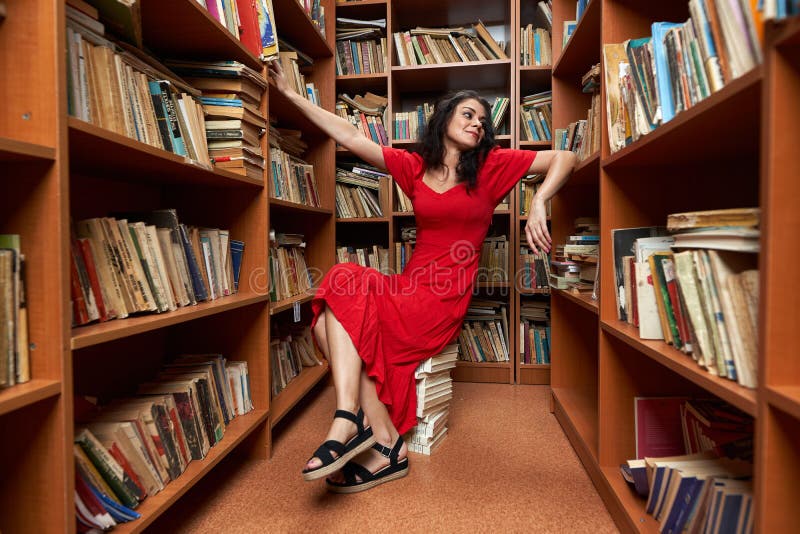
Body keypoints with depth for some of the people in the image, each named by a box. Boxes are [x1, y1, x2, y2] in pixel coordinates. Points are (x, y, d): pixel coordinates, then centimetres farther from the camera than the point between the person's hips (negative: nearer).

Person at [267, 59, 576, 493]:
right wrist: (290, 93, 13)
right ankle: (386, 445, -19)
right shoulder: (414, 166, 14)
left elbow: (564, 158, 5)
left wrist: (537, 206, -13)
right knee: (329, 323, -21)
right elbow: (349, 137, 13)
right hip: (410, 286, 4)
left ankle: (349, 421, -13)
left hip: (444, 300, -4)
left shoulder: (492, 165, 7)